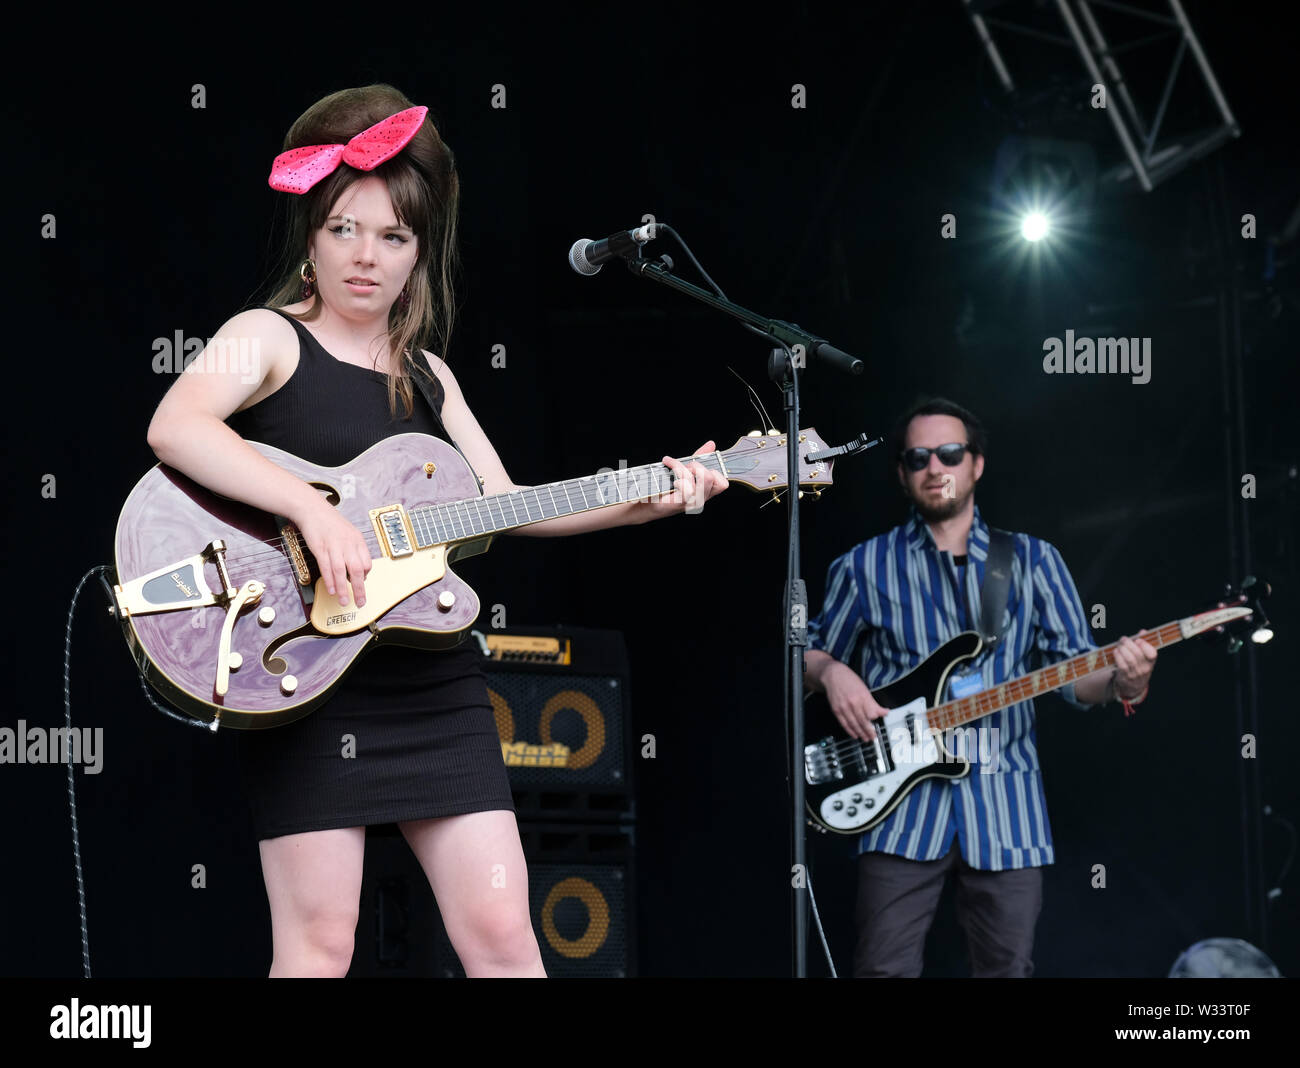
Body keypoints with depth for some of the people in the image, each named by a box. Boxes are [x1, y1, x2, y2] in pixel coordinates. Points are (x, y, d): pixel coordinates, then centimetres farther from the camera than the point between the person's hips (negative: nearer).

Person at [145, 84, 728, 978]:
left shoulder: (426, 375, 18)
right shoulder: (271, 337, -1)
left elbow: (506, 504, 17)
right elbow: (173, 427, -21)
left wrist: (642, 501, 5)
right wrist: (312, 509, -29)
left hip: (435, 685, 6)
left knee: (502, 930, 2)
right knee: (320, 938, -6)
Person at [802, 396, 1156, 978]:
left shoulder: (1034, 561, 10)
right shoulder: (865, 567, 9)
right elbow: (809, 652, 18)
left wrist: (1120, 680, -17)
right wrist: (831, 672, -5)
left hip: (1005, 804, 1)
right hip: (902, 800, -1)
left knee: (1009, 967, 4)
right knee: (885, 968, -8)